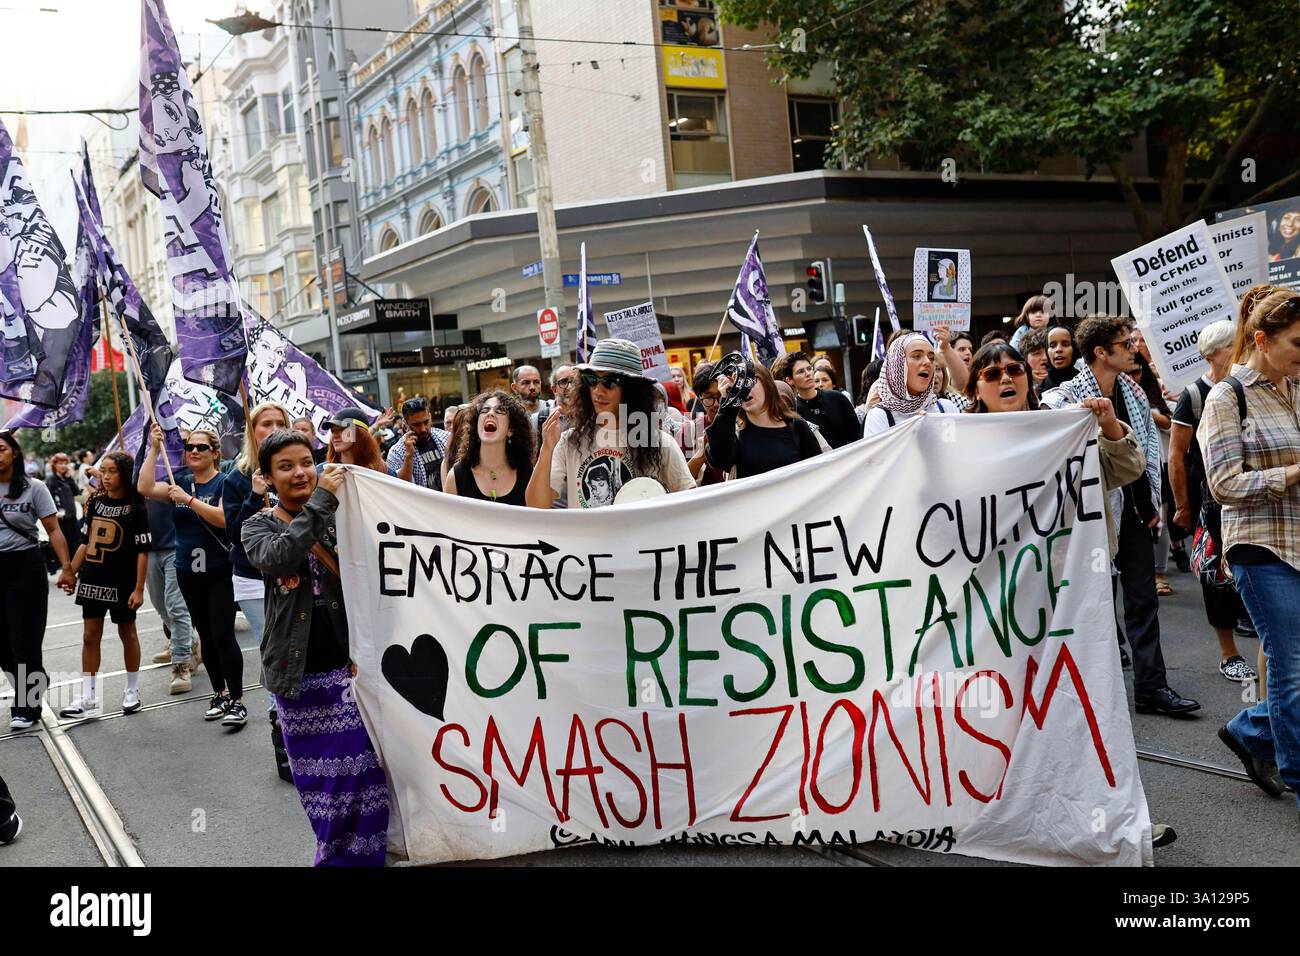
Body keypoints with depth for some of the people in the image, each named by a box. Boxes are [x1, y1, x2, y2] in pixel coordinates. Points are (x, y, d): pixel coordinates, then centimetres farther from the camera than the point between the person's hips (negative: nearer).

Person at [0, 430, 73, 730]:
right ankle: (34, 683, 33)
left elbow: (53, 530, -5)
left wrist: (66, 566, -12)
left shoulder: (34, 488, -4)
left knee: (25, 639, 0)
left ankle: (26, 708, 11)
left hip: (25, 567, -3)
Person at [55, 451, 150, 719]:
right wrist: (70, 572, 12)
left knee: (127, 634, 9)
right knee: (90, 637, 5)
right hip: (92, 581, 5)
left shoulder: (135, 508, -10)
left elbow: (142, 551, -11)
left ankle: (133, 692, 23)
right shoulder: (95, 503, 6)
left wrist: (139, 588, -15)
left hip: (122, 583, -5)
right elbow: (86, 542, 14)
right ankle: (88, 699, 11)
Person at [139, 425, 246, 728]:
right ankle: (219, 694, 22)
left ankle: (237, 701, -6)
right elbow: (144, 488, -4)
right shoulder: (181, 482, 10)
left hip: (220, 570, -6)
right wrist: (154, 449, -6)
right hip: (188, 570, 6)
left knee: (223, 635, -10)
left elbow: (223, 517, -21)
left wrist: (188, 499, -24)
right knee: (205, 636, 12)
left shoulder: (224, 482, -6)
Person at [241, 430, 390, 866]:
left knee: (358, 768, -3)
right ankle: (333, 849, 28)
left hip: (347, 665, 0)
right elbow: (276, 557, -21)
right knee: (314, 773, 11)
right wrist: (319, 502, -22)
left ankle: (357, 854, 13)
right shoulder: (258, 526, 2)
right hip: (297, 672, 1)